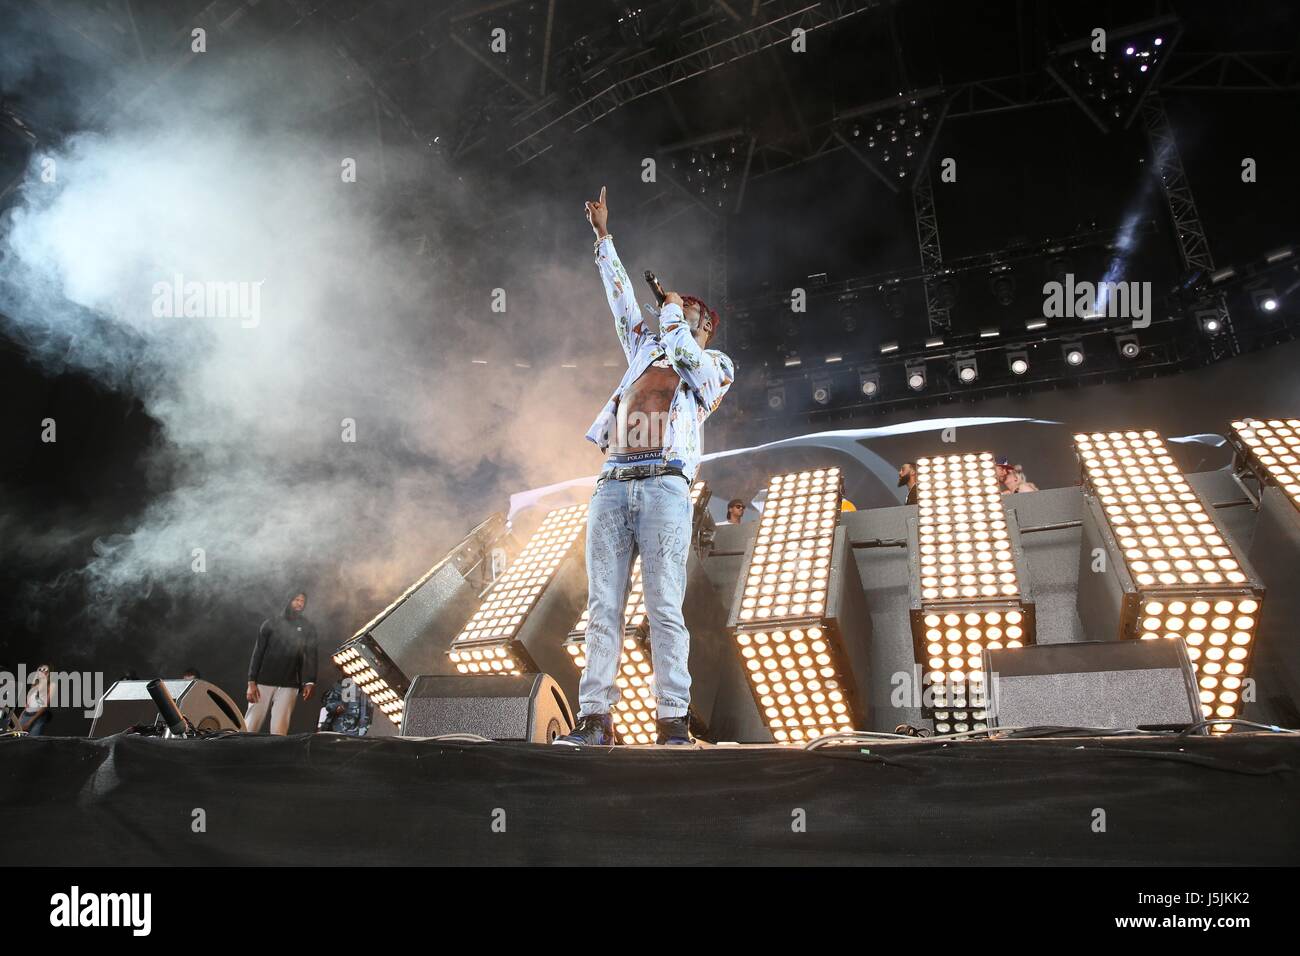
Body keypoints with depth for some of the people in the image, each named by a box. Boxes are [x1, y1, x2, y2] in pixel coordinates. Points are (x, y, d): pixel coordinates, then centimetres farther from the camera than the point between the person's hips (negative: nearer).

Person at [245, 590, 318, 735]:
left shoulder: (308, 628, 10)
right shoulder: (271, 623, 8)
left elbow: (311, 656, 1)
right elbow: (258, 653, 4)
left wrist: (309, 682, -14)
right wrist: (251, 682, -5)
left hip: (289, 685, 0)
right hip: (264, 682, 0)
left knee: (279, 730, -5)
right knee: (249, 727, -2)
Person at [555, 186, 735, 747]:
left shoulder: (716, 364, 18)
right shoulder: (644, 349, 31)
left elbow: (683, 357, -3)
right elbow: (621, 297, 33)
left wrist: (673, 312, 13)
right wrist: (603, 237, 35)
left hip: (664, 485, -4)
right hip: (611, 486, 4)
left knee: (665, 608, -11)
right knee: (602, 608, -3)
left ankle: (673, 723, -9)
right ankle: (594, 719, -4)